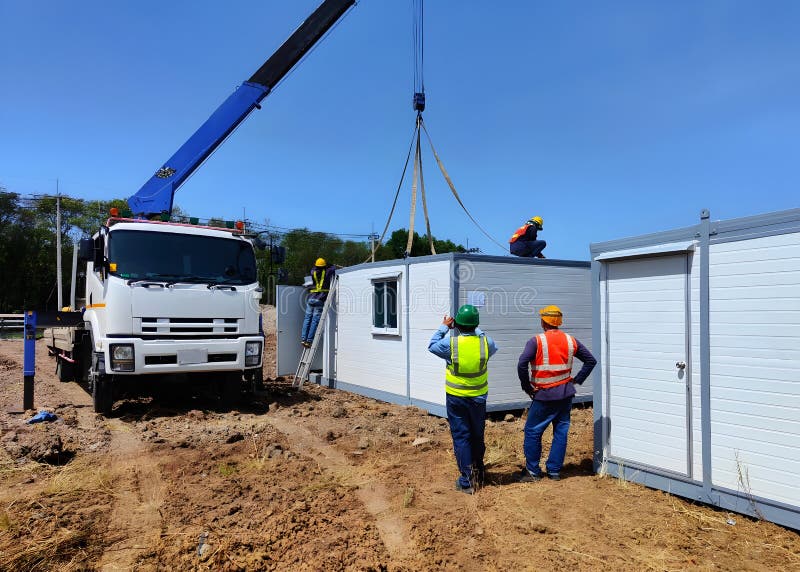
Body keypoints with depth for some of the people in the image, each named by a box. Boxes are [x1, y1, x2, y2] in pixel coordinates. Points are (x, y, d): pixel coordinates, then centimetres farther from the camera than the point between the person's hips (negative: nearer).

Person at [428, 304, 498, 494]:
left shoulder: (451, 342, -18)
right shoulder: (484, 341, -13)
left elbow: (432, 346, 2)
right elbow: (494, 347, 12)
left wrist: (444, 327, 11)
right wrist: (477, 330, 17)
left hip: (456, 397, -2)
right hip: (478, 397, 3)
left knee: (461, 437, 6)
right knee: (477, 436, 19)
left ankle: (467, 481, 9)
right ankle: (478, 474, 35)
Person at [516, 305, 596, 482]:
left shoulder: (536, 341, -12)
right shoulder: (571, 341, 4)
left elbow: (522, 364, -23)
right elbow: (591, 360, 11)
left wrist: (527, 387, -11)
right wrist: (576, 380, 11)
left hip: (544, 396, -5)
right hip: (566, 394, 5)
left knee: (532, 432, 7)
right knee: (561, 432, 12)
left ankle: (532, 471, 13)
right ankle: (554, 471, 18)